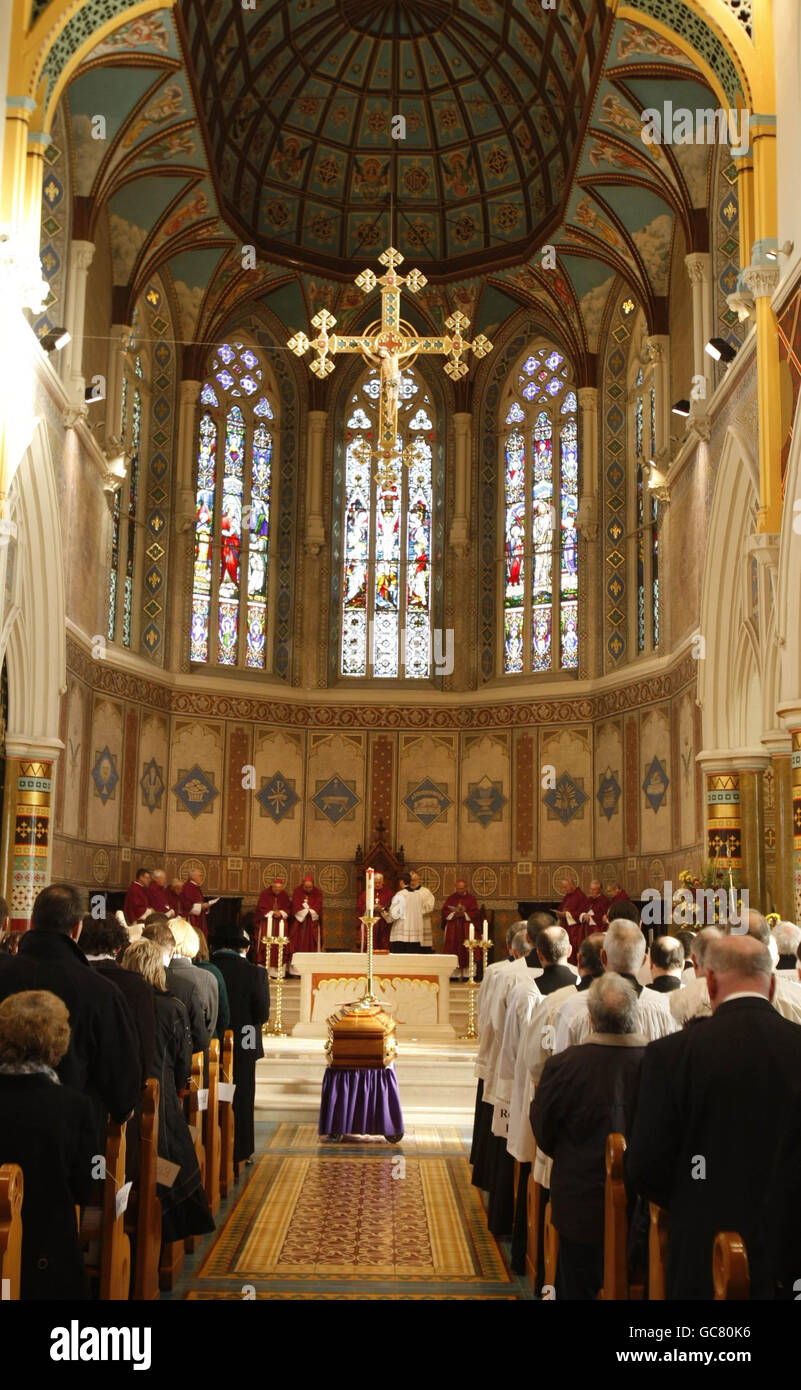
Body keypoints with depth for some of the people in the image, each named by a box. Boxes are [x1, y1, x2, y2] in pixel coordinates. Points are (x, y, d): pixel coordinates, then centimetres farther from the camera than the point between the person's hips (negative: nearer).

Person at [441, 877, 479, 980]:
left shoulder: (471, 898, 6)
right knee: (453, 951, -3)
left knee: (467, 951, -6)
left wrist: (464, 914, -15)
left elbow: (474, 912, -2)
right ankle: (454, 974, -2)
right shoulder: (451, 898, 9)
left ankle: (467, 974, -5)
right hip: (452, 929, 1)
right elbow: (444, 911, 2)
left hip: (466, 929, -1)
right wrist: (454, 914, -13)